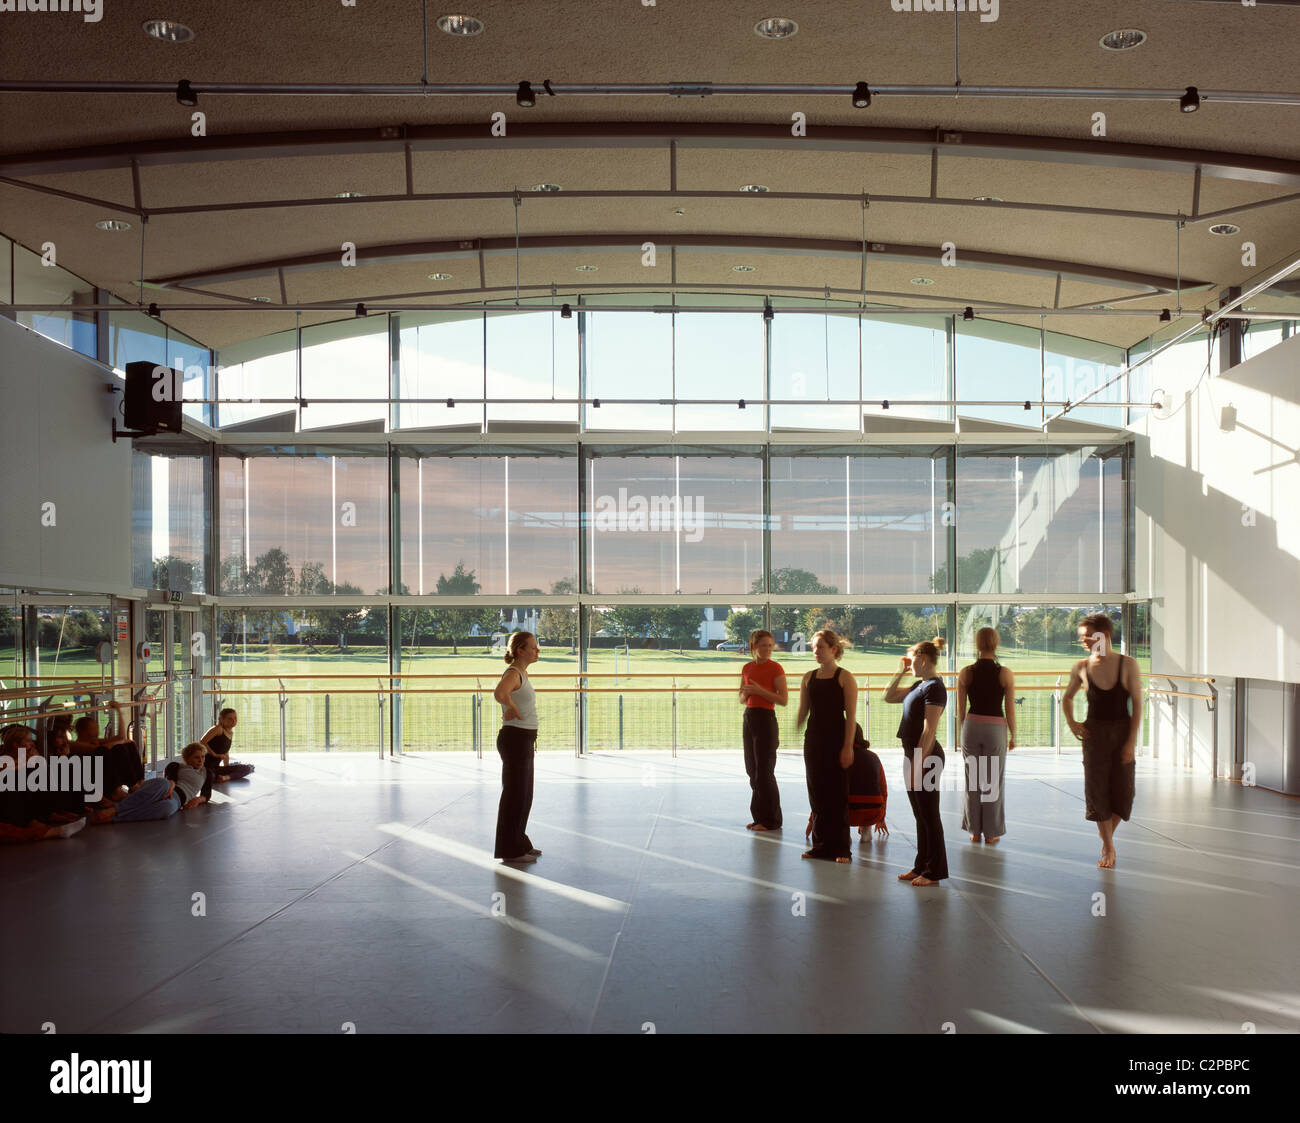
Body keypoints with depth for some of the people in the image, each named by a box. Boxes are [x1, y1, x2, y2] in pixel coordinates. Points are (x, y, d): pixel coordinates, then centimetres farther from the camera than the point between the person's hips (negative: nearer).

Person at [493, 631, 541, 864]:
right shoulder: (512, 673, -18)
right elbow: (499, 693, -40)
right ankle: (510, 850, 9)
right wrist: (513, 709, -24)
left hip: (524, 741, 10)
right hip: (514, 739, -10)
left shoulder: (522, 673, 11)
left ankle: (519, 843, 30)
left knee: (524, 795, 18)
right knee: (514, 795, 0)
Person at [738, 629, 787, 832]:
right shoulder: (747, 668, 10)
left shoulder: (775, 668, -8)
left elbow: (784, 699, -13)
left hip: (766, 719, -7)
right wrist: (746, 693, -7)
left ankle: (771, 820, 4)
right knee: (753, 771, 10)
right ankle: (759, 817, 19)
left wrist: (759, 690, -21)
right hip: (749, 718, 7)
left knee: (764, 771, -5)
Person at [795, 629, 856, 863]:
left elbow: (850, 716, -9)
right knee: (817, 793, 9)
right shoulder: (809, 678, 9)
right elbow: (802, 711, 12)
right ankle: (821, 845, 18)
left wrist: (848, 747, -14)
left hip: (836, 739, -5)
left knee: (838, 795, 0)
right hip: (813, 739, 5)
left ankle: (841, 848, 8)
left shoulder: (845, 678, -6)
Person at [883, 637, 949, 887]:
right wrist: (900, 671, 16)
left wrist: (918, 765, -22)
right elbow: (888, 696, 25)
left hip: (926, 757, -10)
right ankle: (921, 866, 24)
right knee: (920, 815, 15)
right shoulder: (919, 685, 13)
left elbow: (929, 730, -21)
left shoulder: (934, 687, -16)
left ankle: (934, 871, 7)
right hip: (914, 754, 10)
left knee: (929, 815, -1)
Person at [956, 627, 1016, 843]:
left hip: (972, 727, 2)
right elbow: (1010, 710, -3)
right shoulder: (1005, 674, -7)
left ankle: (974, 830, 17)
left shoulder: (965, 673, -3)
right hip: (996, 728, -2)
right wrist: (1013, 736, 9)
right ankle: (991, 832, 15)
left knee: (972, 780, 11)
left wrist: (960, 736, 13)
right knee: (993, 781, 9)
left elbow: (961, 709, 2)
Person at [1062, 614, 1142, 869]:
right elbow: (1067, 698, 16)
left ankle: (1108, 835, 27)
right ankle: (1109, 848, 9)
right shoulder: (1082, 668, 0)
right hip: (1095, 733, 1)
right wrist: (1072, 723, 0)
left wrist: (1132, 741, -10)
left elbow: (1137, 704, -5)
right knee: (1097, 790, -1)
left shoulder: (1128, 664, -6)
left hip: (1122, 732, -1)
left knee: (1122, 790, 2)